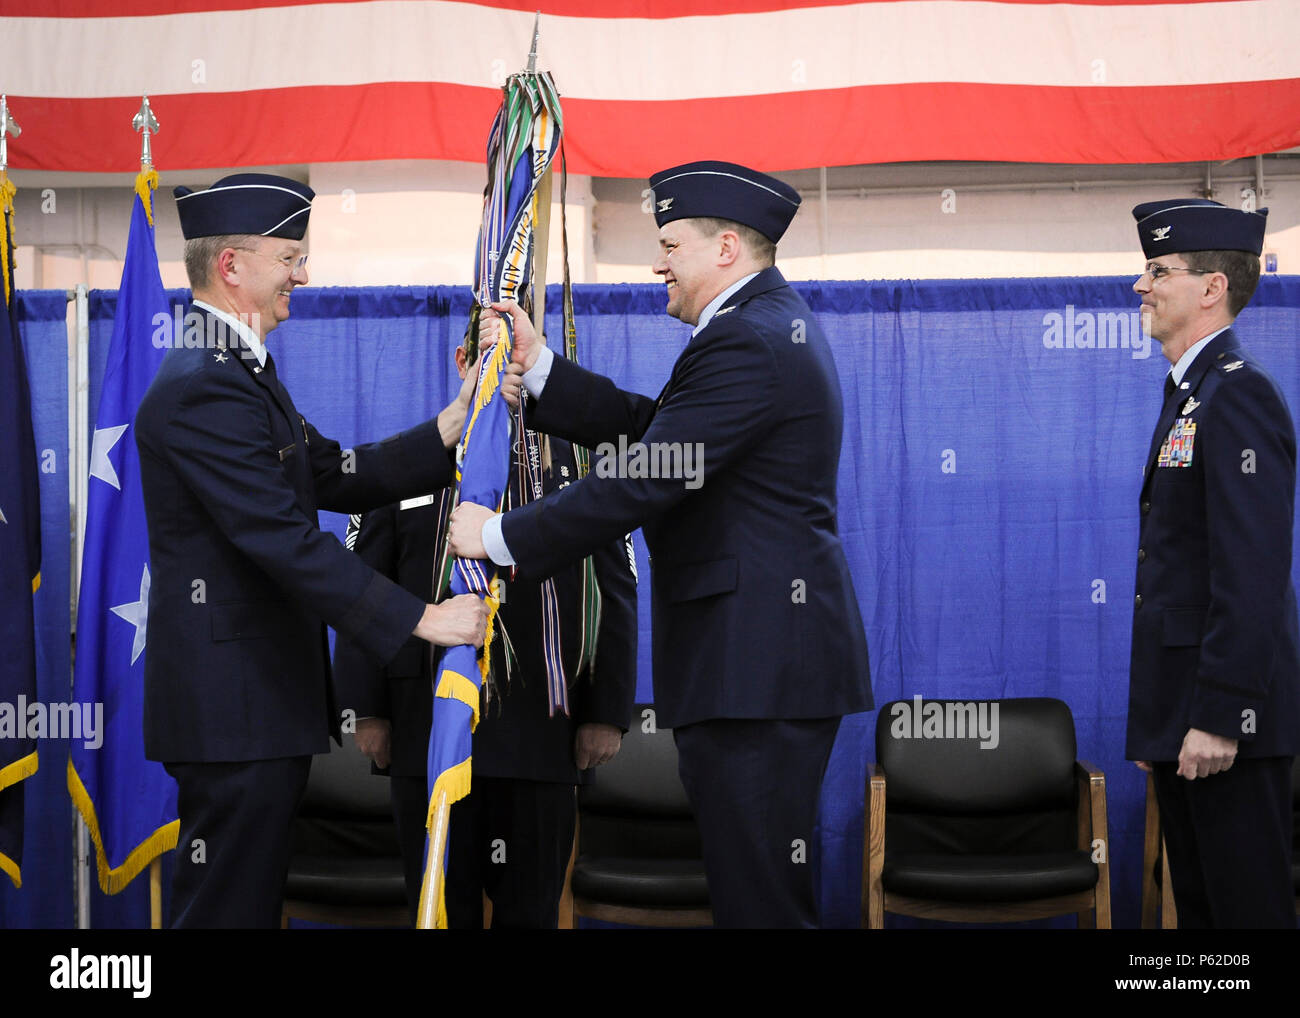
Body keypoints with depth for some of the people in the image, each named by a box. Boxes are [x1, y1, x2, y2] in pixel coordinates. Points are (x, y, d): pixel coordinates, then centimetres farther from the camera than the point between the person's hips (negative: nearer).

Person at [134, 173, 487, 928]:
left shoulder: (242, 373, 17)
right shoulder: (202, 389, -19)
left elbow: (337, 478, 13)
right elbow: (285, 540, -24)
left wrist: (450, 428, 2)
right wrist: (419, 619, -23)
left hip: (263, 696, 11)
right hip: (232, 707, -11)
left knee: (253, 900, 16)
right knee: (228, 906, -4)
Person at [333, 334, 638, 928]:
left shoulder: (578, 463, 10)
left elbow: (615, 595, 6)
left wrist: (608, 714, -1)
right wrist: (367, 710, 0)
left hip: (540, 733, 0)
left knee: (531, 909, 5)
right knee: (440, 908, 6)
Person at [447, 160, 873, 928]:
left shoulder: (745, 343, -17)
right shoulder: (774, 320, 18)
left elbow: (640, 484, -20)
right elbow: (649, 430, 17)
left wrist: (500, 537, -12)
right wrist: (540, 366, 11)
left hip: (759, 660, -11)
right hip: (771, 654, 11)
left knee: (760, 898, -6)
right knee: (772, 892, 17)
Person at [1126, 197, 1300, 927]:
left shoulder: (1237, 395, -15)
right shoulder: (1190, 395, 17)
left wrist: (1218, 718, -23)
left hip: (1226, 720, -10)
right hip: (1182, 716, 10)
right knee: (1197, 903, 15)